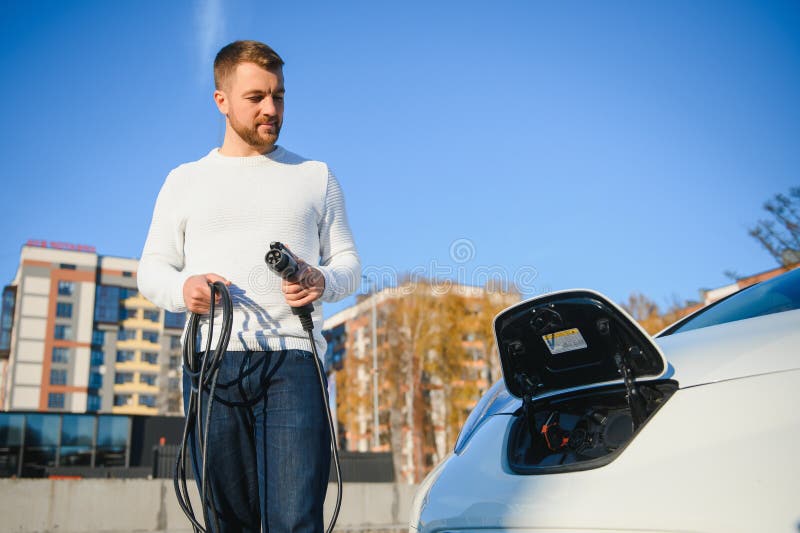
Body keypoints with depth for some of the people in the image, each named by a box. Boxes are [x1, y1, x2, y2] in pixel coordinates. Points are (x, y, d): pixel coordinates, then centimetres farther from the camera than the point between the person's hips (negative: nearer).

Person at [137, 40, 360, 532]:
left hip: (292, 361, -1)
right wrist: (181, 287, -8)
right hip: (212, 361, 1)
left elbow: (349, 263, 15)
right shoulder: (186, 181, 17)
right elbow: (151, 269, 15)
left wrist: (324, 281, -9)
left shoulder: (316, 177, 17)